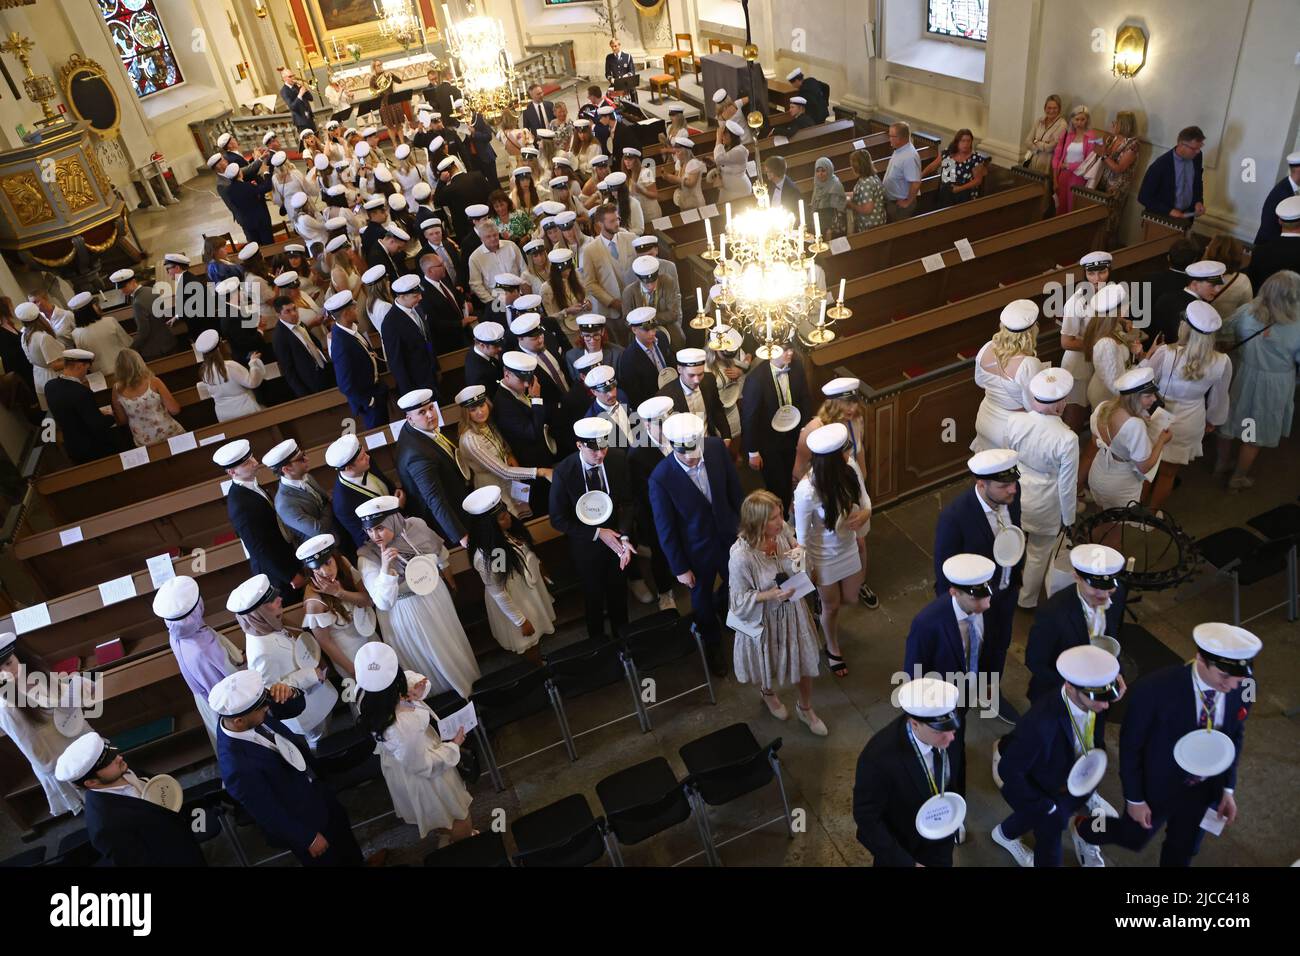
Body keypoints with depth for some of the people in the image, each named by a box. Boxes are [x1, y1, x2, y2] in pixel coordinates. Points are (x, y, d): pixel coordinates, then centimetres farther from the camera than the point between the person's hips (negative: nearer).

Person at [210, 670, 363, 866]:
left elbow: (296, 708, -5)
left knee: (344, 835, 32)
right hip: (298, 821, -7)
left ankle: (356, 862, 59)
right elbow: (268, 813, -26)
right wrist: (308, 837, -13)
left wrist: (289, 694, -29)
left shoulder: (245, 710, -22)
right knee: (328, 859, 22)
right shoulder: (238, 767, -41)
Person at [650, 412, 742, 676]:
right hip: (696, 550, -3)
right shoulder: (661, 478, -31)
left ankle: (720, 607, 62)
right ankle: (712, 645, 51)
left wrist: (741, 519, 6)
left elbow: (733, 485, -2)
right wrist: (680, 567, -10)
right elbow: (665, 528, -18)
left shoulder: (717, 447, -21)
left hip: (728, 536, 4)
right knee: (702, 598, 22)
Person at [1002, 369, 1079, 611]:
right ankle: (1027, 600, 43)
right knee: (1038, 554, 22)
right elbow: (1067, 484, -17)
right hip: (1044, 506, -3)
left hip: (1014, 497, 4)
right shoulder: (1067, 439, -30)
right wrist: (1068, 518, -1)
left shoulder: (1014, 421, -21)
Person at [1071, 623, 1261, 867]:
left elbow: (1235, 735, 0)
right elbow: (1130, 744, -20)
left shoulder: (1245, 687, -21)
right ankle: (1084, 830, 53)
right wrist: (1134, 798, -12)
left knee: (1183, 850, 25)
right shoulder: (1155, 688, -35)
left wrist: (1228, 788, 0)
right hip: (1157, 785, -4)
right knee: (1134, 837, 22)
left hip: (1206, 789, 4)